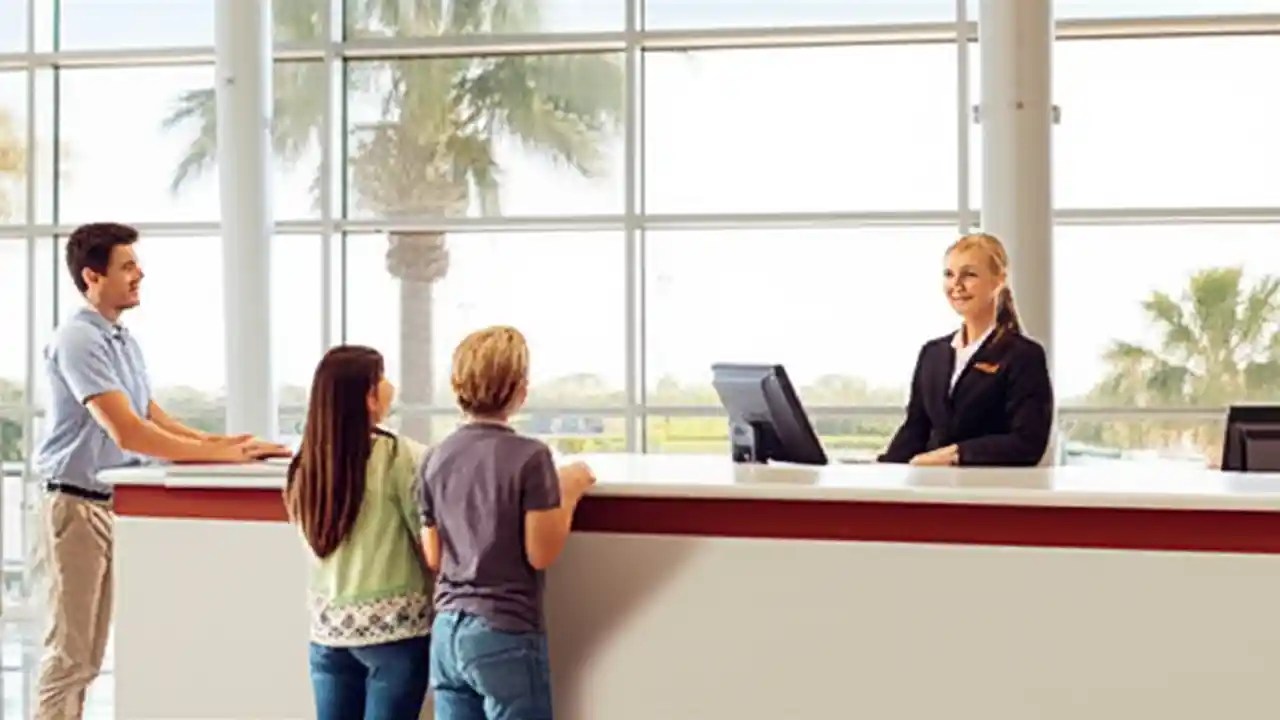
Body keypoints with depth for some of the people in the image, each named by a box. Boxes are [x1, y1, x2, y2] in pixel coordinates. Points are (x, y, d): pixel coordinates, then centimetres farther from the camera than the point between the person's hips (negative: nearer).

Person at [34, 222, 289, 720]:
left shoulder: (124, 340, 11)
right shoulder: (78, 341, -18)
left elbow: (151, 416, 15)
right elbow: (126, 433, -25)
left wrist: (214, 441, -1)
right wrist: (218, 455, -23)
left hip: (114, 502, 9)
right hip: (79, 503, -9)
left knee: (87, 653, 14)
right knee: (70, 653, -3)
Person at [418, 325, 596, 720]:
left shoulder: (437, 459, 5)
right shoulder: (529, 456, -13)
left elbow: (433, 557, 10)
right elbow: (540, 554, -13)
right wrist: (570, 491, 0)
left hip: (447, 632, 6)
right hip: (506, 635, -6)